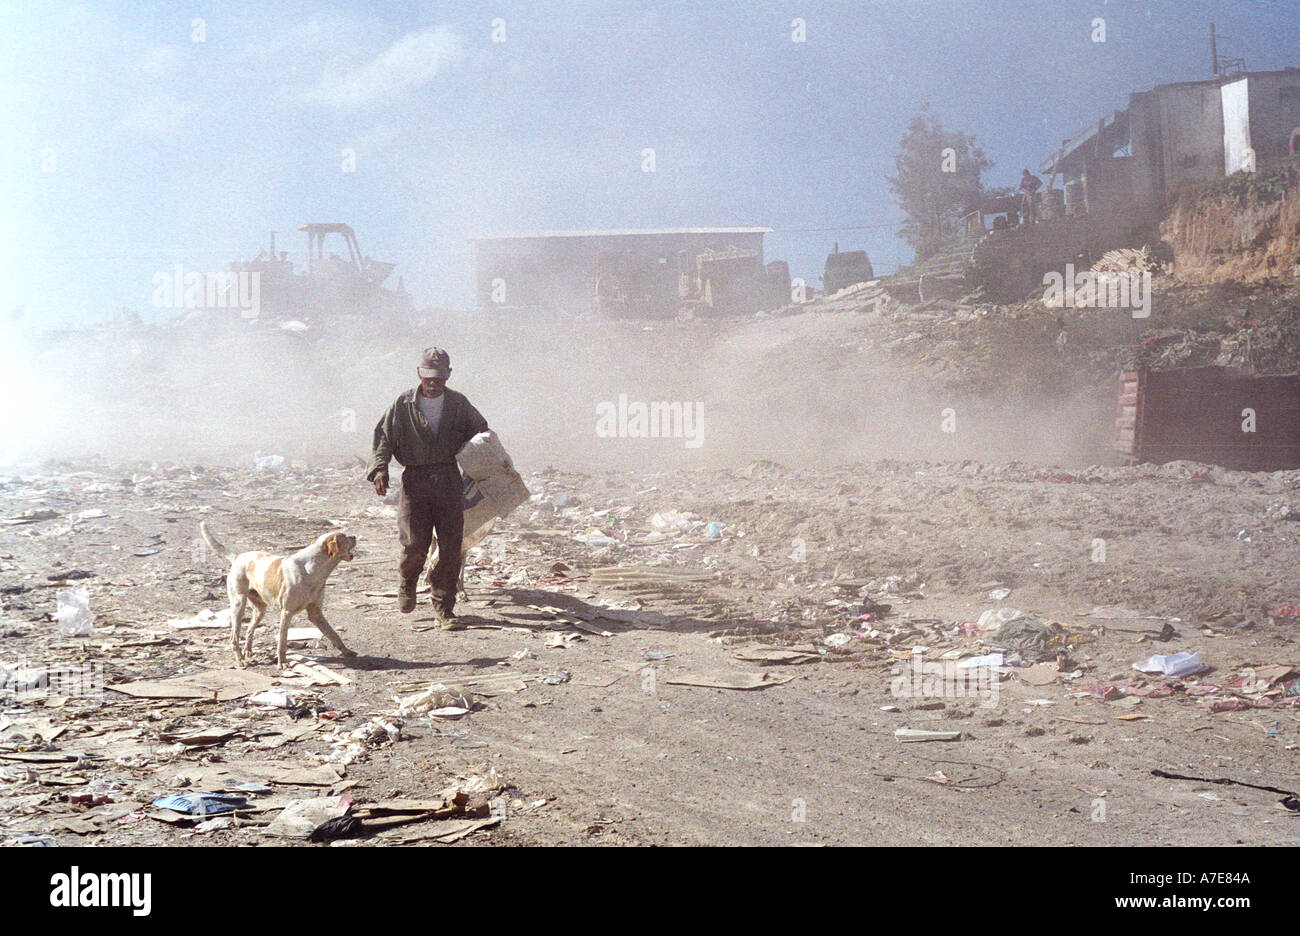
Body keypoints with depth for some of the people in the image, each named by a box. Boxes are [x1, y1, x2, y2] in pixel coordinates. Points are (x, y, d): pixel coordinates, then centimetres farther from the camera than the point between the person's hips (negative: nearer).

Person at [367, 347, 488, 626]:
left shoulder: (459, 404, 11)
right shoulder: (403, 404, 5)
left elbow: (481, 433, 23)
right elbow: (383, 438, 5)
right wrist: (379, 470, -12)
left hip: (449, 480, 2)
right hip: (415, 480, -2)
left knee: (450, 547, -3)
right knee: (414, 544, -11)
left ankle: (444, 608, 8)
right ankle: (407, 582, 23)